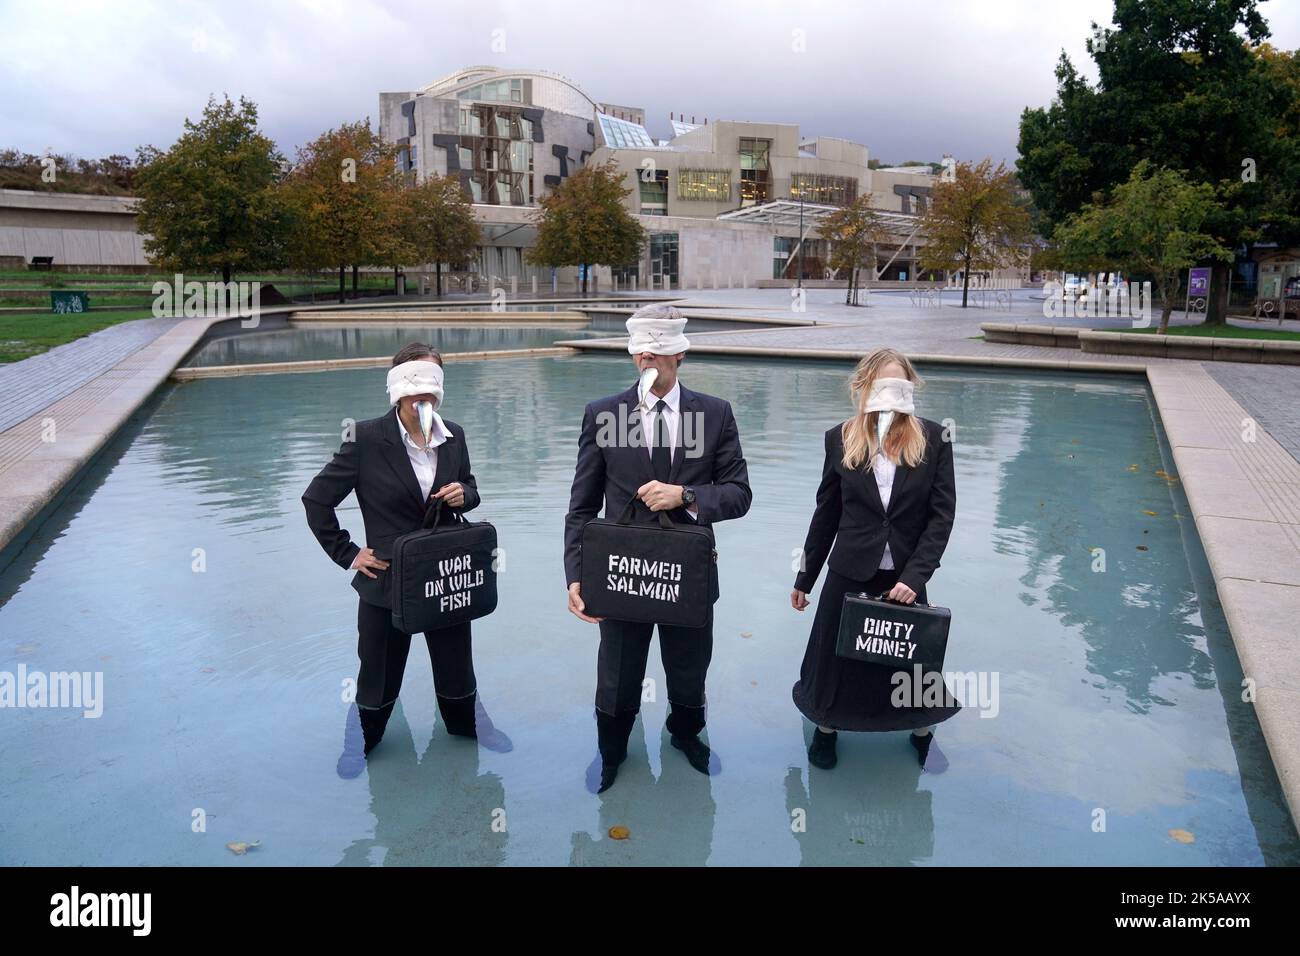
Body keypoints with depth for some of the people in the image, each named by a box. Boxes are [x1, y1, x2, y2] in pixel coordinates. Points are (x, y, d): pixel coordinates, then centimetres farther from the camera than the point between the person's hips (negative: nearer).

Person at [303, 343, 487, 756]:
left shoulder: (453, 436, -1)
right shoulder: (367, 438, -14)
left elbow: (468, 488, 14)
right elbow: (316, 498, -6)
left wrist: (463, 494, -9)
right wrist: (348, 554, -7)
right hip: (388, 581, -3)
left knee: (456, 673, 17)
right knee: (380, 678, 14)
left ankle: (467, 731, 42)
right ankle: (362, 744, 41)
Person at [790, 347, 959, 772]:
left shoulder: (933, 439, -6)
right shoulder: (841, 439, -4)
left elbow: (942, 514, -7)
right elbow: (826, 514, 3)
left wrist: (914, 576, -17)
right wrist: (804, 579, 6)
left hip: (905, 578, 0)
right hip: (849, 576, 0)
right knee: (836, 657, 12)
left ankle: (922, 732, 41)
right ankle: (827, 727, 39)